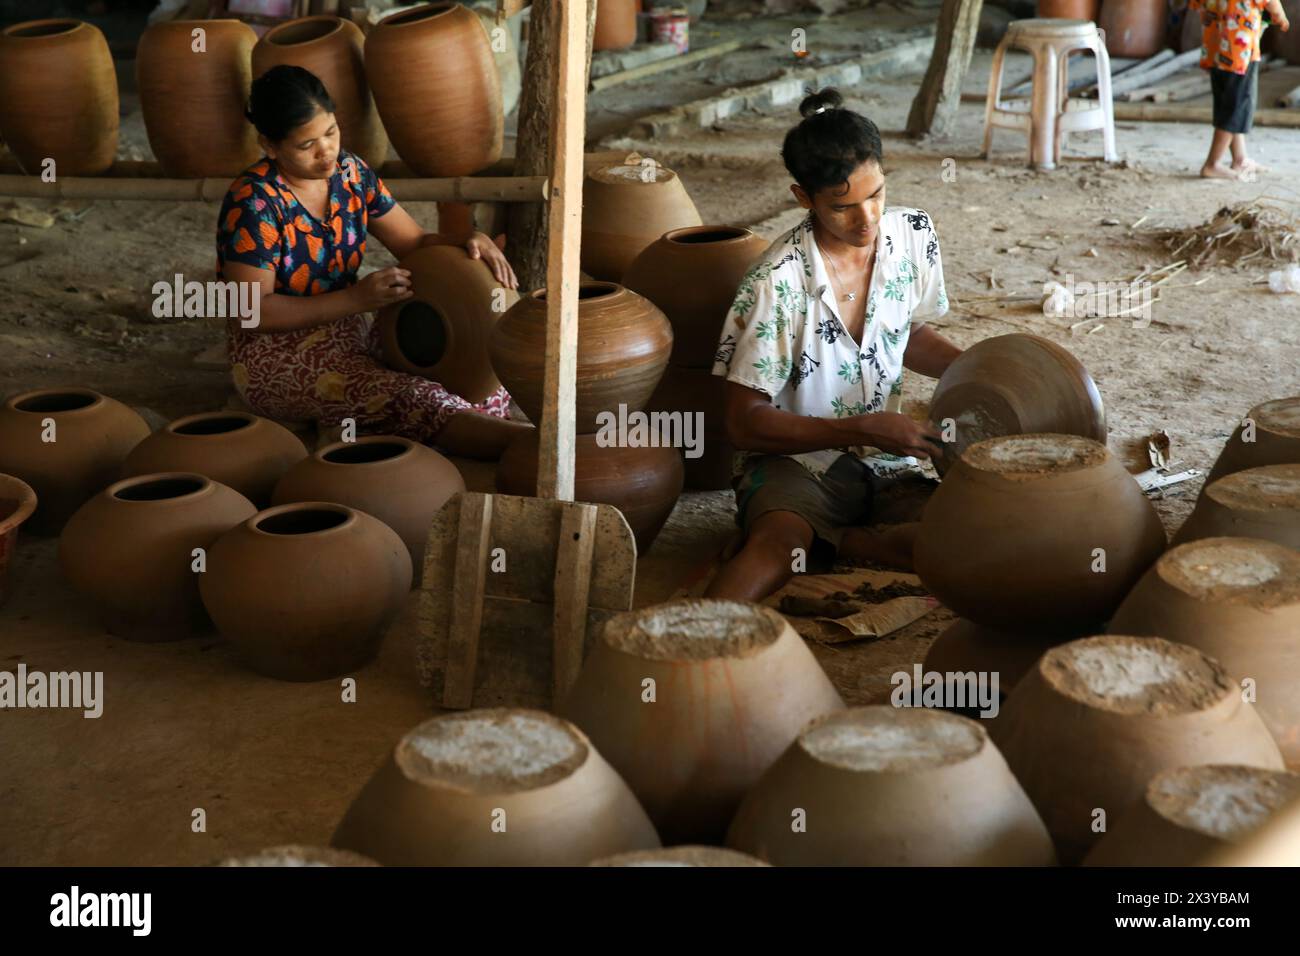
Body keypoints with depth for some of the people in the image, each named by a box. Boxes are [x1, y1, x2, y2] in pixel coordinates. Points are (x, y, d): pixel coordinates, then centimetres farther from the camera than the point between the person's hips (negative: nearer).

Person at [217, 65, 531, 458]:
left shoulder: (350, 172, 4)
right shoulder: (254, 203, -15)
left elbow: (416, 243, 11)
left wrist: (468, 245, -12)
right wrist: (357, 299, -24)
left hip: (349, 332, 8)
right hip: (275, 351, -8)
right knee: (404, 397, -36)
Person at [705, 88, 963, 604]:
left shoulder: (914, 235, -2)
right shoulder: (777, 283, -19)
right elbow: (745, 422, -15)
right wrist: (861, 430, -23)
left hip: (888, 459, 6)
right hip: (795, 460, -5)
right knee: (781, 541, -39)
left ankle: (834, 542, -13)